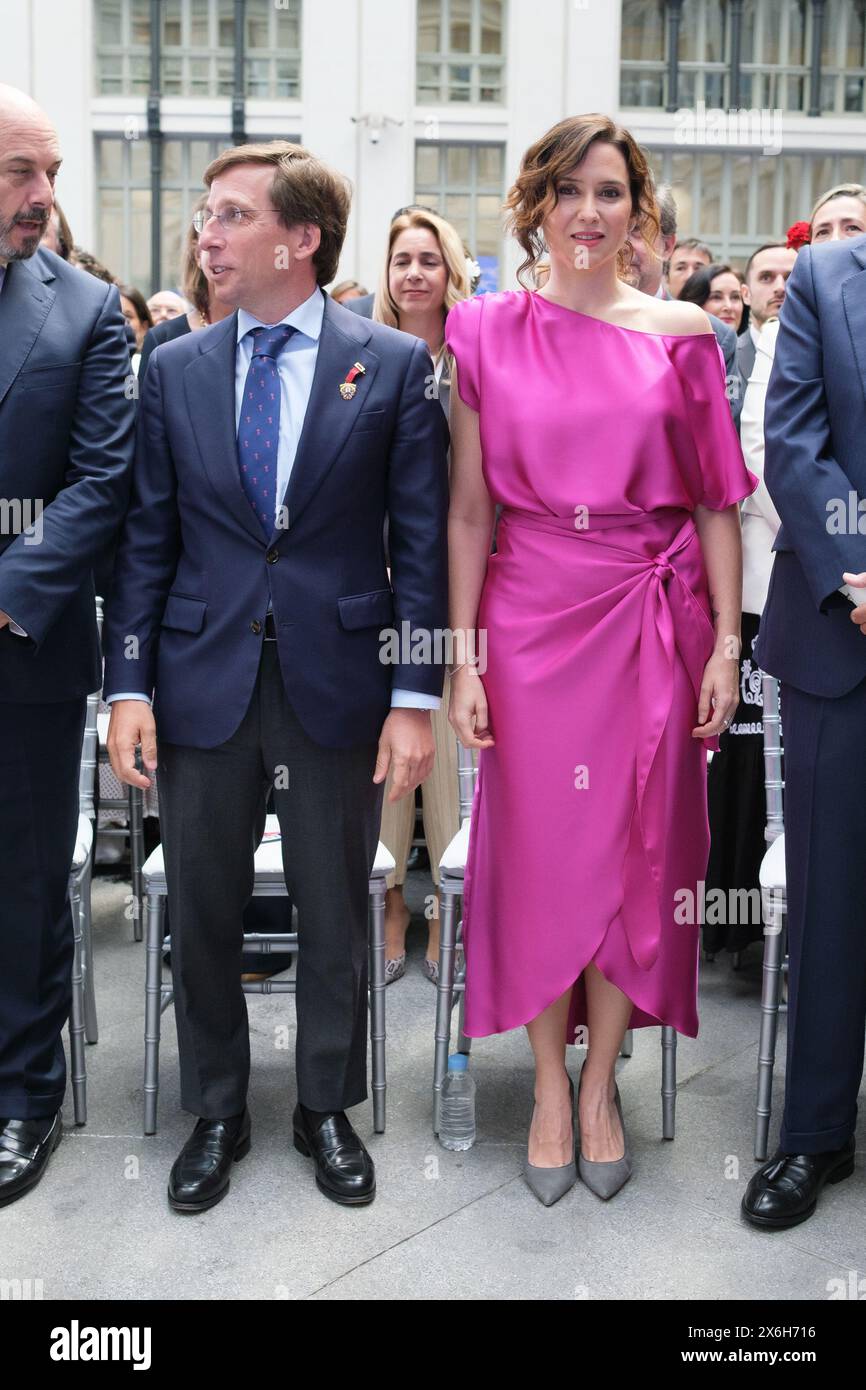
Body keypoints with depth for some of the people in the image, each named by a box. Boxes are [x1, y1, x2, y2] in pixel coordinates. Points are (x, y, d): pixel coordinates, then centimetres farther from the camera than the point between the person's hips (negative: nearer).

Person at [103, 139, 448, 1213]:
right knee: (201, 914, 12)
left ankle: (326, 1108, 32)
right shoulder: (175, 369, 6)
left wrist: (414, 697, -8)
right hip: (201, 683, 3)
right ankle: (216, 1114, 32)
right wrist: (128, 683, -2)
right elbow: (147, 539, 6)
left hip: (337, 683, -2)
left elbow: (421, 541, -3)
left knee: (334, 916, 11)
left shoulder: (395, 365, -2)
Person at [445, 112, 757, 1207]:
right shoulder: (487, 334, 2)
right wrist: (463, 656, -3)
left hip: (651, 618, 1)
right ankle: (549, 1085, 22)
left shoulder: (680, 333, 2)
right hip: (530, 618, 0)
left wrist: (725, 644, -3)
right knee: (536, 848, 5)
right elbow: (468, 510, 1)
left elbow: (717, 502, 3)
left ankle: (602, 1083, 24)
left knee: (636, 849, 6)